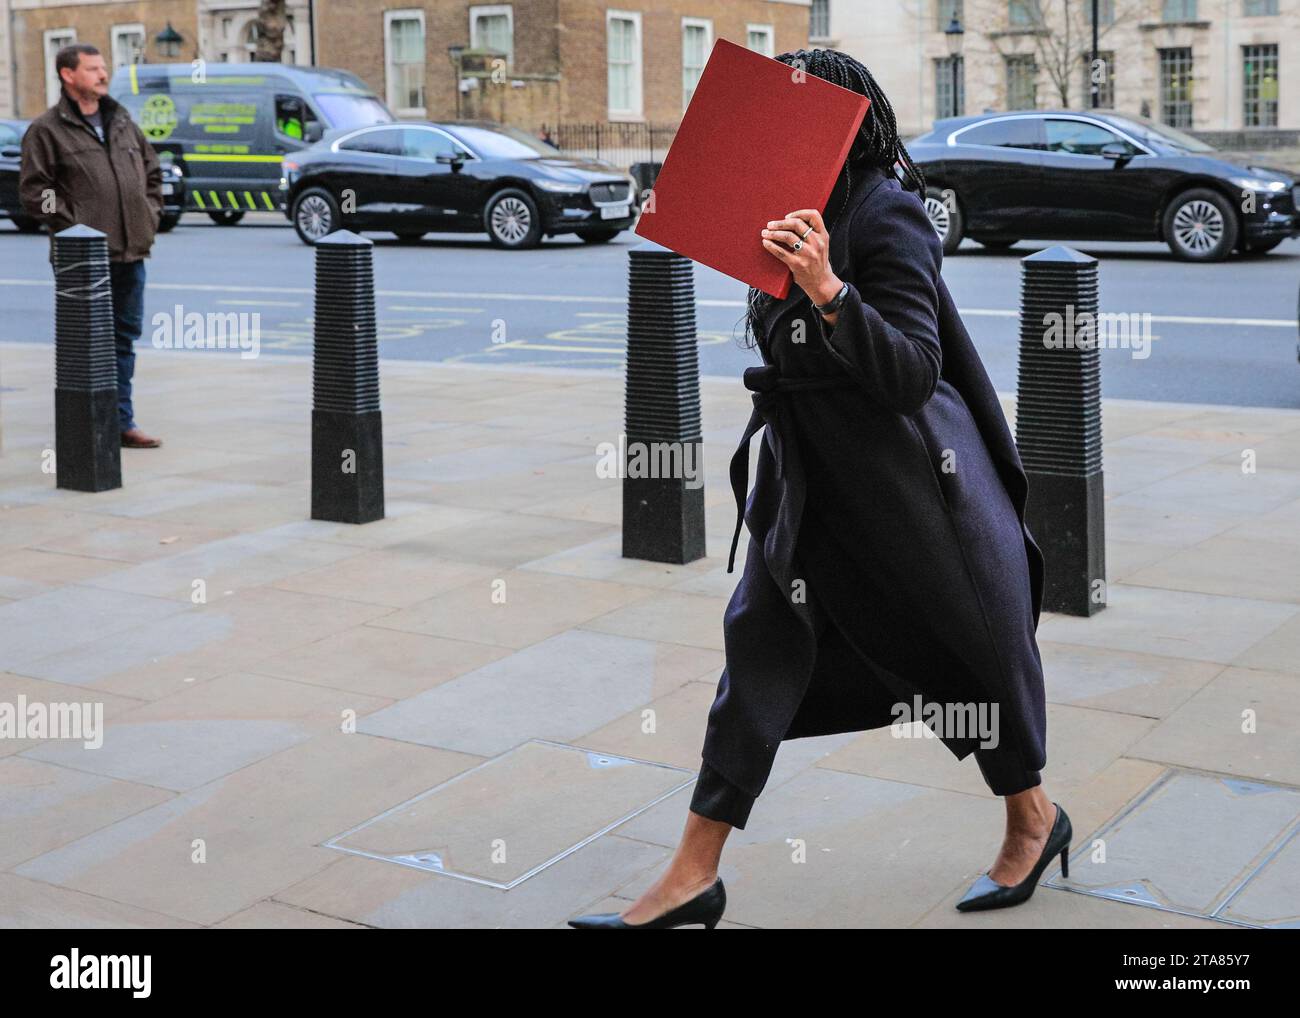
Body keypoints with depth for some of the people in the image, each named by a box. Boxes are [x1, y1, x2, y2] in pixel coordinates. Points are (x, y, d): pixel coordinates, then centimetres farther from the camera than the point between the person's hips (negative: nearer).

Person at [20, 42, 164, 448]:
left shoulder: (122, 121, 15)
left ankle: (121, 422, 20)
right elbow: (33, 190, -8)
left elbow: (152, 171, 24)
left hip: (131, 252, 6)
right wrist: (71, 226, -13)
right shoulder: (47, 130, -4)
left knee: (125, 335, 11)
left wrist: (150, 215, 11)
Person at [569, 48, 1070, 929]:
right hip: (807, 472, 7)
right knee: (761, 643, 0)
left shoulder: (887, 214, -16)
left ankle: (1034, 818, 36)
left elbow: (912, 372, -23)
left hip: (906, 477, -7)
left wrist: (828, 291, -36)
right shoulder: (798, 207, 7)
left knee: (967, 647, 9)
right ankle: (693, 876, 2)